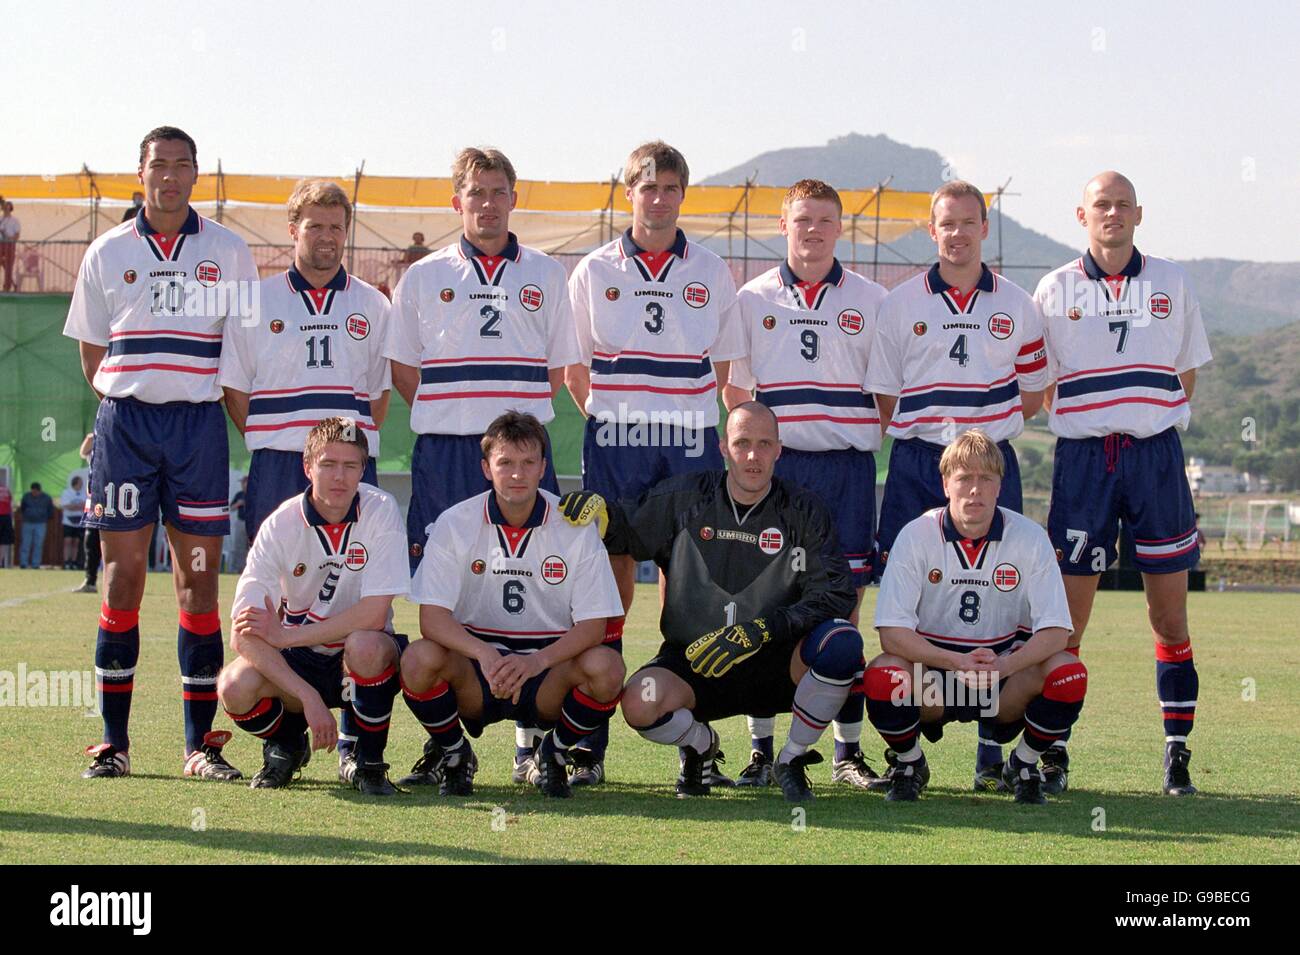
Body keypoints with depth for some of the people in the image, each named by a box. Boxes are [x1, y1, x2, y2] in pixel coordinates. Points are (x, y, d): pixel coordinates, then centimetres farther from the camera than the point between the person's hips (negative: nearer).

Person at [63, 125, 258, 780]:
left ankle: (200, 742, 3)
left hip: (200, 425, 0)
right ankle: (113, 741, 3)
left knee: (199, 579, -2)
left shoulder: (227, 251, 7)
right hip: (123, 424, 0)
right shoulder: (108, 252, 9)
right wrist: (130, 404, 3)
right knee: (123, 575, -2)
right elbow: (92, 353, 13)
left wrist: (190, 402, 2)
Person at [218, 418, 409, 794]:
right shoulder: (280, 525, -12)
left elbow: (374, 615, -22)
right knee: (235, 687, -29)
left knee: (366, 645, -37)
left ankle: (368, 762, -10)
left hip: (364, 660, -1)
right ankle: (287, 743, 7)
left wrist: (285, 635, -22)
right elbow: (243, 633, -19)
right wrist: (309, 698, -28)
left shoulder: (381, 511, -15)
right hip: (299, 663, 1)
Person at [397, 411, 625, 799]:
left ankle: (552, 755, 1)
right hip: (474, 664, 0)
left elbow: (592, 625, -10)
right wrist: (485, 655, -33)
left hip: (548, 664, 0)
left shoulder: (576, 526, -6)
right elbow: (432, 618, -13)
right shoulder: (455, 523, -6)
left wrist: (537, 661, -29)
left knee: (606, 666, -31)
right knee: (419, 659, -32)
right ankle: (453, 755, 1)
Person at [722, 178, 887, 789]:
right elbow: (733, 388, 12)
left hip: (847, 466, 0)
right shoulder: (752, 299, 8)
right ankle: (761, 749, 5)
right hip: (775, 465, 0)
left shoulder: (870, 301, 8)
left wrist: (868, 437, 3)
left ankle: (848, 751, 7)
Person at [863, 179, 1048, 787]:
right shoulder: (900, 304, 6)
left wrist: (983, 427, 4)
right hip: (915, 465, 0)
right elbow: (884, 395, 10)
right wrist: (931, 429, 2)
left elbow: (1033, 394, 14)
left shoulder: (1016, 306, 8)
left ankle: (993, 753, 3)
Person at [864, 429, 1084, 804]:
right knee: (882, 676, -34)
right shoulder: (916, 536, -11)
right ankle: (909, 765, 0)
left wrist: (1003, 666, -33)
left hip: (1005, 673, 1)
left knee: (1069, 673, -28)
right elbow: (892, 632, -18)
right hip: (932, 668, -1)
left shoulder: (1029, 537, -9)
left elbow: (1055, 631, -13)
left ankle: (1022, 767, 2)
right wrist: (957, 663, -34)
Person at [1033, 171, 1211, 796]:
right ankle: (1052, 750, 8)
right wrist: (1092, 417, 0)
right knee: (1066, 616, -2)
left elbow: (1187, 370, 16)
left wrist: (1157, 420, 6)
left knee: (1169, 616, 2)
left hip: (1156, 453, 1)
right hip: (1082, 457, -1)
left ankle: (1178, 751, 9)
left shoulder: (1170, 282, 9)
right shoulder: (1055, 289, 6)